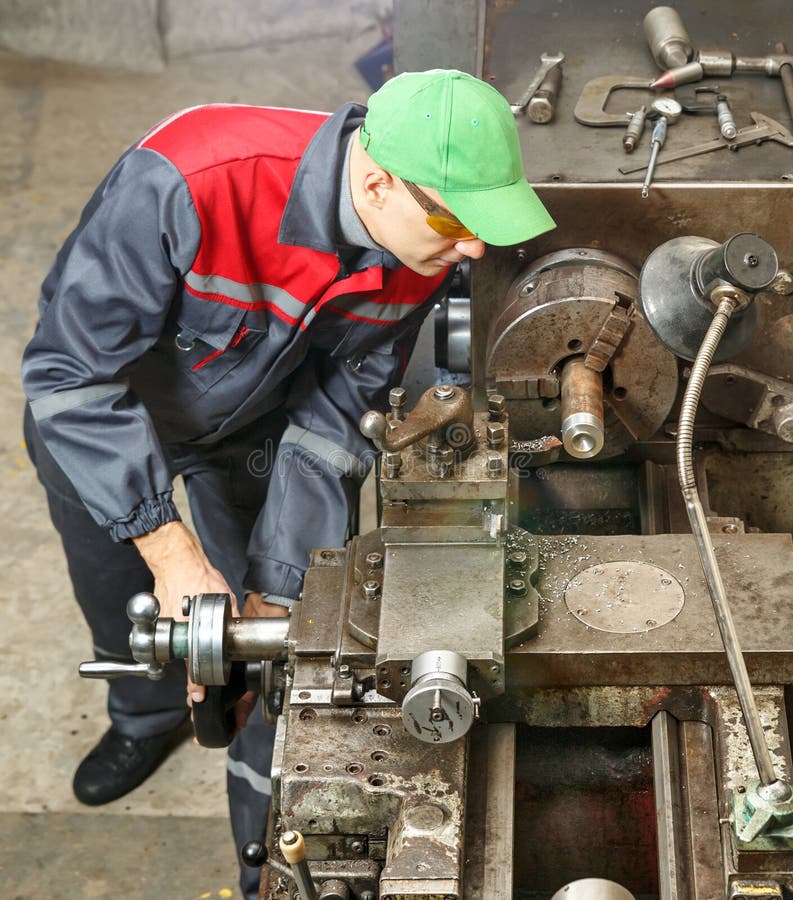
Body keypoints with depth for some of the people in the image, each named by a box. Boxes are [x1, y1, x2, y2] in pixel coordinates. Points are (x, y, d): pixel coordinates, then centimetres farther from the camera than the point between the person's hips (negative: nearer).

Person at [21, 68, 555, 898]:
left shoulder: (423, 248, -27)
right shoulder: (184, 183, -45)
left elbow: (333, 413, -16)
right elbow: (73, 373, -36)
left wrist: (274, 590, -18)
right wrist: (169, 548, -38)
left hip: (255, 427, 2)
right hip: (99, 418, -2)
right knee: (120, 604, 21)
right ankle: (146, 718, 58)